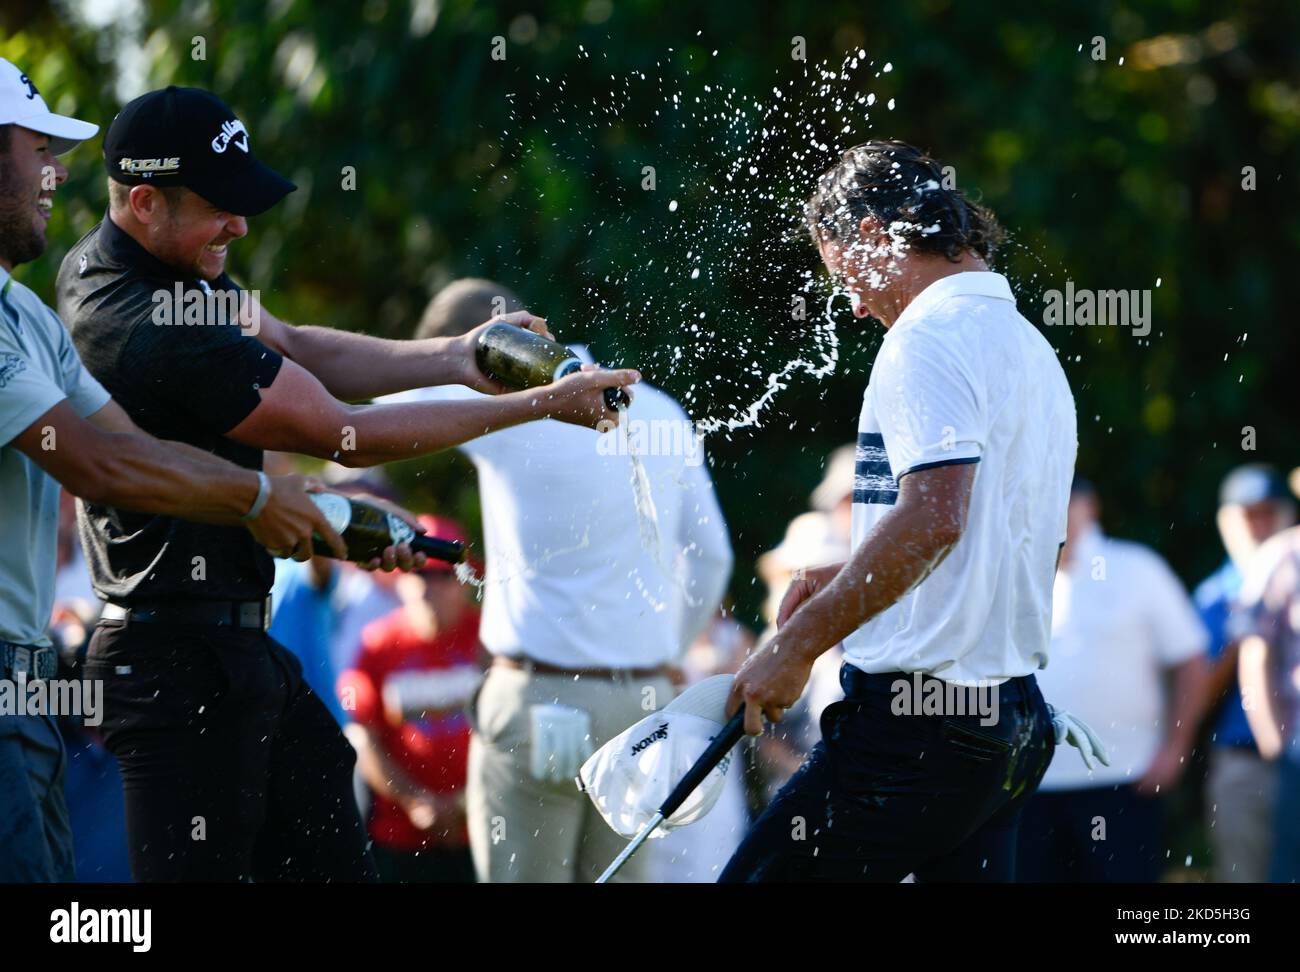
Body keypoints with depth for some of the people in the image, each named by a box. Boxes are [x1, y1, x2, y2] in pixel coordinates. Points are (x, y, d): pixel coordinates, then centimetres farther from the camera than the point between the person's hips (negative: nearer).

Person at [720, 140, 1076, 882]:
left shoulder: (930, 335, -10)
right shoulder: (1035, 353, 20)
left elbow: (932, 516, -24)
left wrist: (799, 643, -20)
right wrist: (853, 586, 23)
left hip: (918, 720, -9)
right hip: (1014, 724, 9)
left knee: (760, 876, -8)